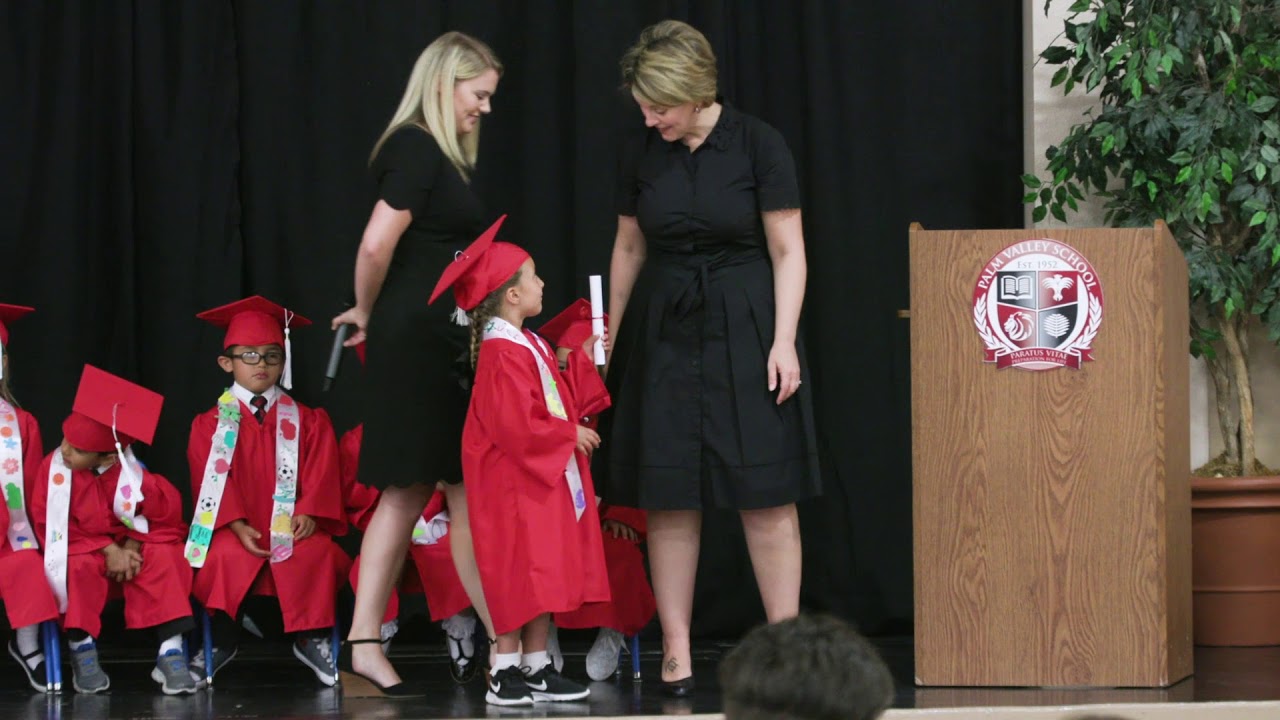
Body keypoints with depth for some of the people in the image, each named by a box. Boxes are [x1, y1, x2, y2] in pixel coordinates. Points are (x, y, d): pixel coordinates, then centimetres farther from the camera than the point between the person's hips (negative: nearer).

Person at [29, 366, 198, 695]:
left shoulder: (130, 474, -15)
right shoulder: (53, 469, -14)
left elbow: (167, 517, -7)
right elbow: (50, 524, -11)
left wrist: (132, 545, -22)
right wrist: (106, 550, -20)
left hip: (129, 548, 0)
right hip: (82, 548, 0)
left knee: (165, 558, -27)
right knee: (78, 566, -33)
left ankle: (172, 650, -25)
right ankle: (81, 647, -18)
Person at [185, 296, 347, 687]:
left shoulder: (306, 421, 13)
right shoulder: (211, 423, 8)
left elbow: (320, 475, 3)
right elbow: (213, 479, -3)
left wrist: (308, 514, -16)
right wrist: (237, 525, -18)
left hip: (291, 527, 1)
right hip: (237, 530, -1)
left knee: (317, 553, -31)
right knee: (225, 556, -34)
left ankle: (312, 638, -17)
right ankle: (222, 639, -14)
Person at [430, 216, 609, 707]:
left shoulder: (528, 346, 13)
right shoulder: (503, 354, -18)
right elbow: (517, 426, -23)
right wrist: (569, 436, -13)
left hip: (545, 477, 10)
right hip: (515, 482, -10)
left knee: (545, 576, 10)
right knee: (521, 577, -8)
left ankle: (536, 670, 14)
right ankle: (504, 673, -3)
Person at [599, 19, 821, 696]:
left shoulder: (757, 144, -7)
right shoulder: (640, 153, 3)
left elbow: (787, 252, -5)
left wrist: (784, 341, -12)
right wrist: (609, 339, 14)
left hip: (744, 327, -3)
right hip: (664, 329, 3)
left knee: (766, 494, -4)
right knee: (668, 496, 1)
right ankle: (676, 653, 5)